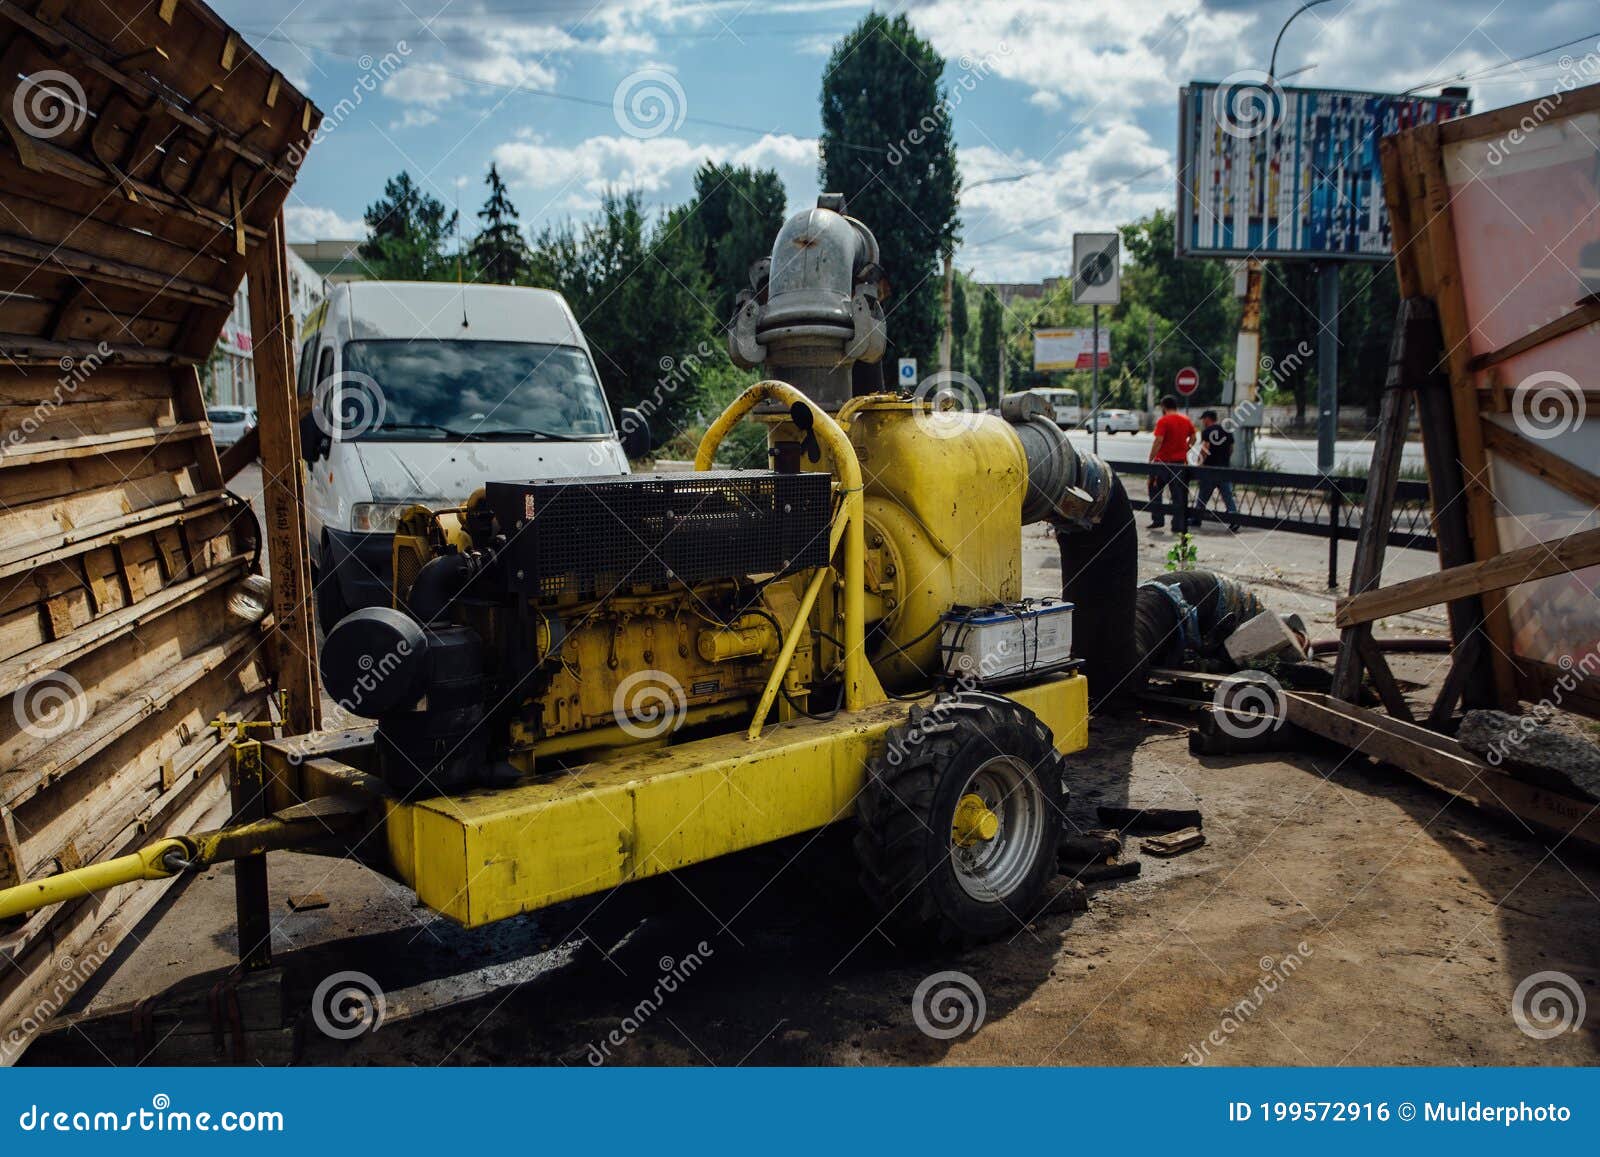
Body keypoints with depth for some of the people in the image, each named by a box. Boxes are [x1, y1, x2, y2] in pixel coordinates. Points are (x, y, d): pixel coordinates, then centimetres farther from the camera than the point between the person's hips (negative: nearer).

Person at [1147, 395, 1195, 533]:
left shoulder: (1163, 421, -11)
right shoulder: (1186, 421, 7)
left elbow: (1158, 441, -18)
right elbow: (1192, 439, 12)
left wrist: (1150, 458, -13)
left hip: (1163, 462, -5)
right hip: (1180, 462, 5)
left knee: (1155, 491, 13)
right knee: (1178, 495, 7)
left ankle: (1157, 521, 8)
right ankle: (1178, 526, 5)